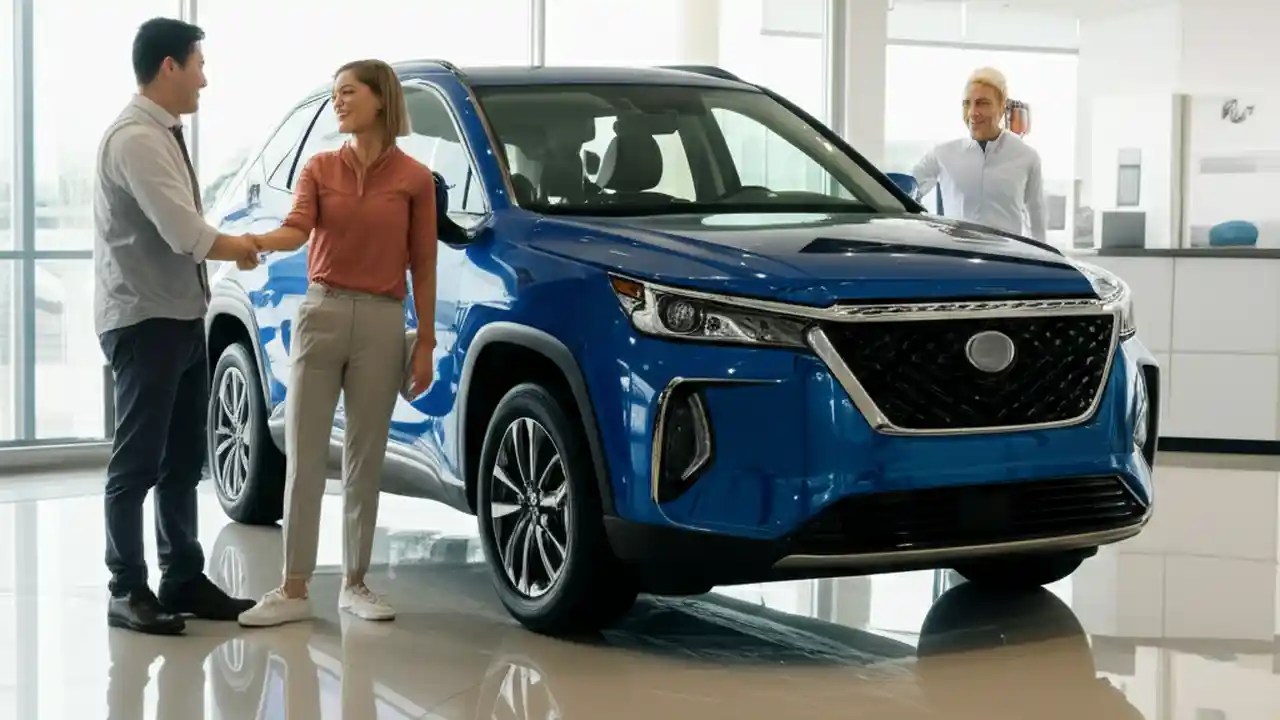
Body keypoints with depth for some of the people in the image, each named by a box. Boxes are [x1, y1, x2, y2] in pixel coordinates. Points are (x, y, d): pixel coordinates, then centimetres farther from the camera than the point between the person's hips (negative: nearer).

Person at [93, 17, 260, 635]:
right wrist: (238, 247, -4)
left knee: (183, 460, 14)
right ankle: (127, 591, 7)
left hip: (182, 318, 10)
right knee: (138, 462, -2)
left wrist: (230, 244, 2)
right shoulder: (135, 138, -18)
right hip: (145, 321, -10)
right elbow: (185, 234, -22)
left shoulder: (163, 135, 13)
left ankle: (183, 579, 22)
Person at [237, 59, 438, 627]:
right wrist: (252, 242, -34)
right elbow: (296, 229, -12)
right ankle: (294, 590, 3)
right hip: (321, 314, 2)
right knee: (303, 456, -1)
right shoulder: (319, 168, 6)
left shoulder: (414, 178, 1)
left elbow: (422, 266, 2)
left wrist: (425, 342, -1)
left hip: (382, 323, -1)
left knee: (365, 458, 5)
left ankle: (355, 583, 17)